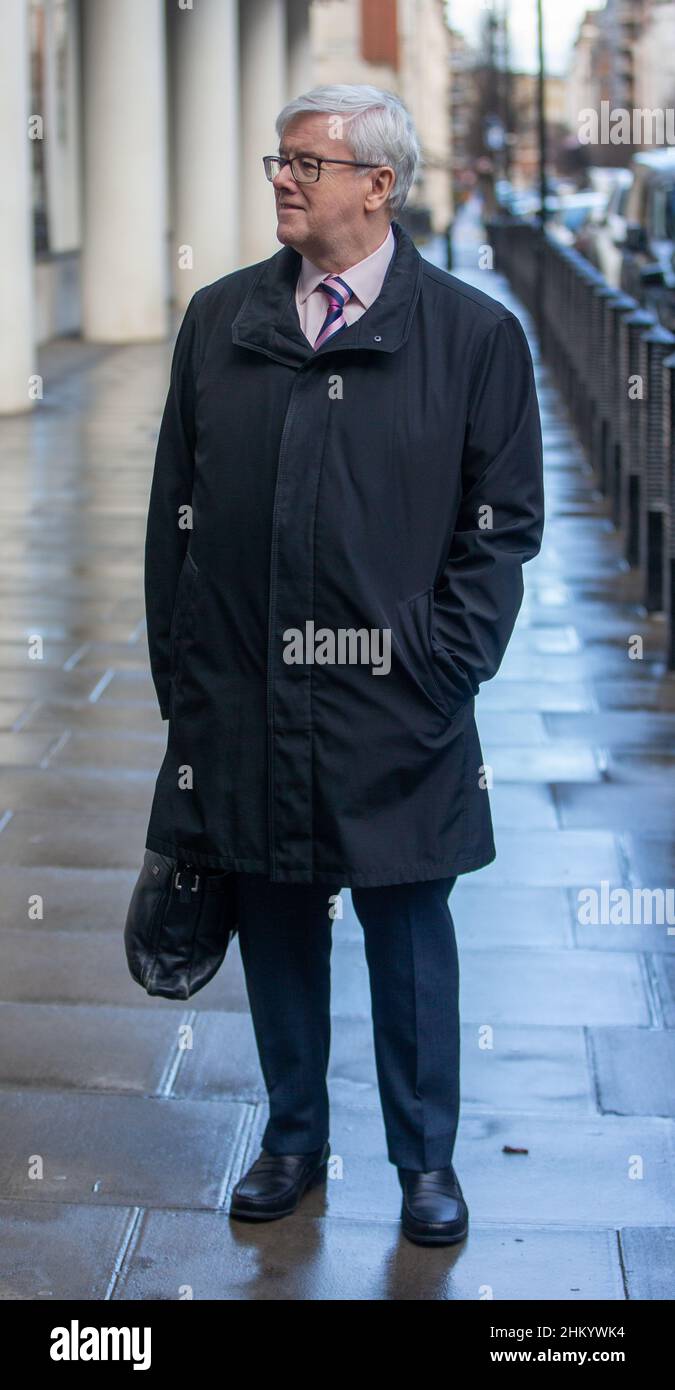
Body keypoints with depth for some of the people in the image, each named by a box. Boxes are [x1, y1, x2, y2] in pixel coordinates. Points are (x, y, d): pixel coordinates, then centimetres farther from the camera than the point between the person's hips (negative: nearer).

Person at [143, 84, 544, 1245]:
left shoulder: (475, 335, -1)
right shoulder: (218, 322, 7)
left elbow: (502, 523, 0)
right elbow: (175, 511, 9)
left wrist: (439, 668, -8)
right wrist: (182, 671, 4)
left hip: (394, 712, -3)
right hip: (245, 703, 3)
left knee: (409, 932, 7)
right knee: (276, 927, 13)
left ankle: (426, 1159, 24)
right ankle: (293, 1140, 30)